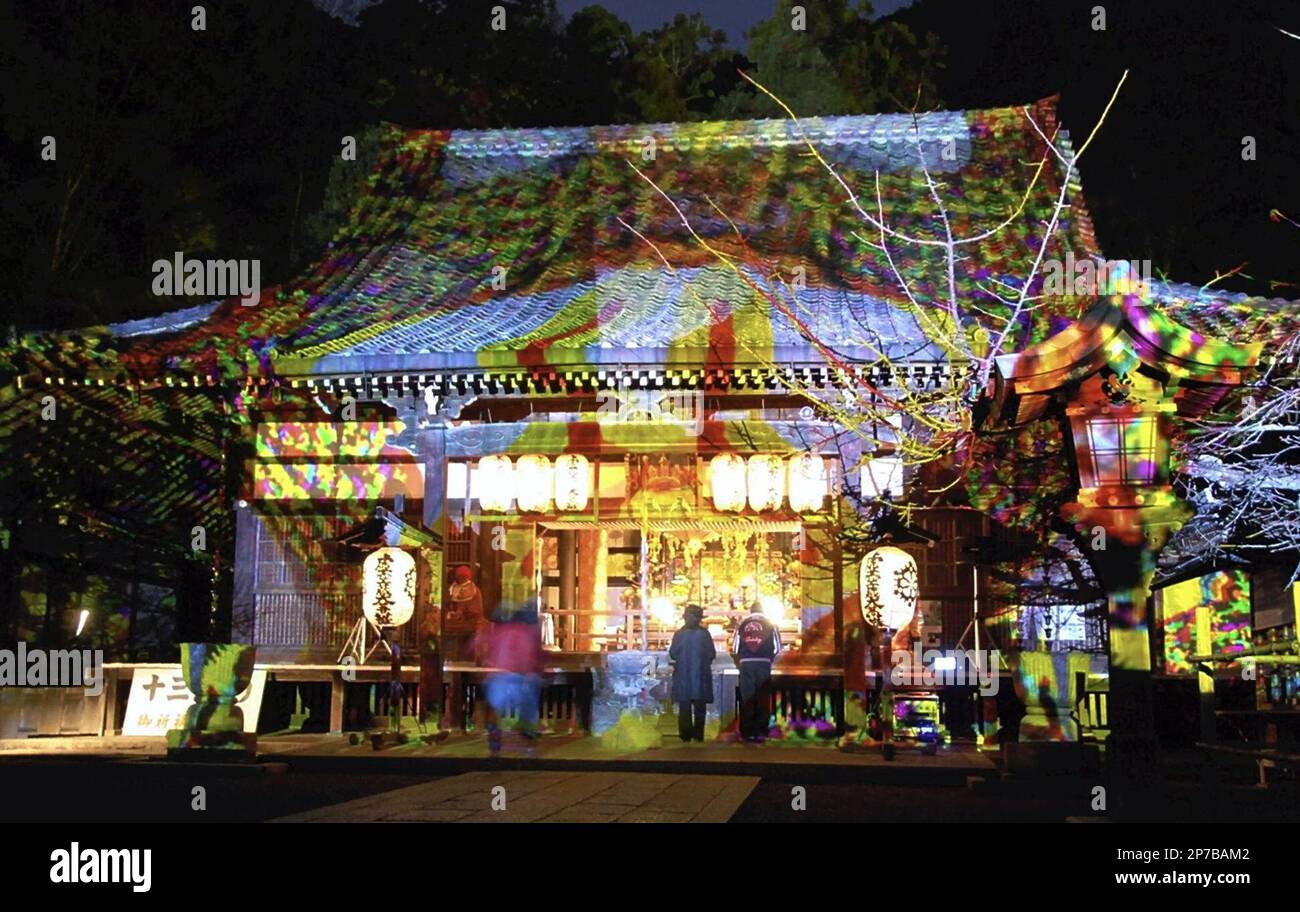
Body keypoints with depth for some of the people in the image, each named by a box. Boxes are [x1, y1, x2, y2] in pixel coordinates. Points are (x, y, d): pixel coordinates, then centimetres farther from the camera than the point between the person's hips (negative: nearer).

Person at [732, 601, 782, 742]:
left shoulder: (742, 624, 10)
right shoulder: (770, 624, 7)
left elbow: (735, 648, 9)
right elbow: (777, 648, 4)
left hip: (746, 663, 1)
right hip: (763, 663, -1)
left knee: (747, 699, 6)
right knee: (763, 699, 5)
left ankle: (747, 732, 5)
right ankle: (761, 732, 3)